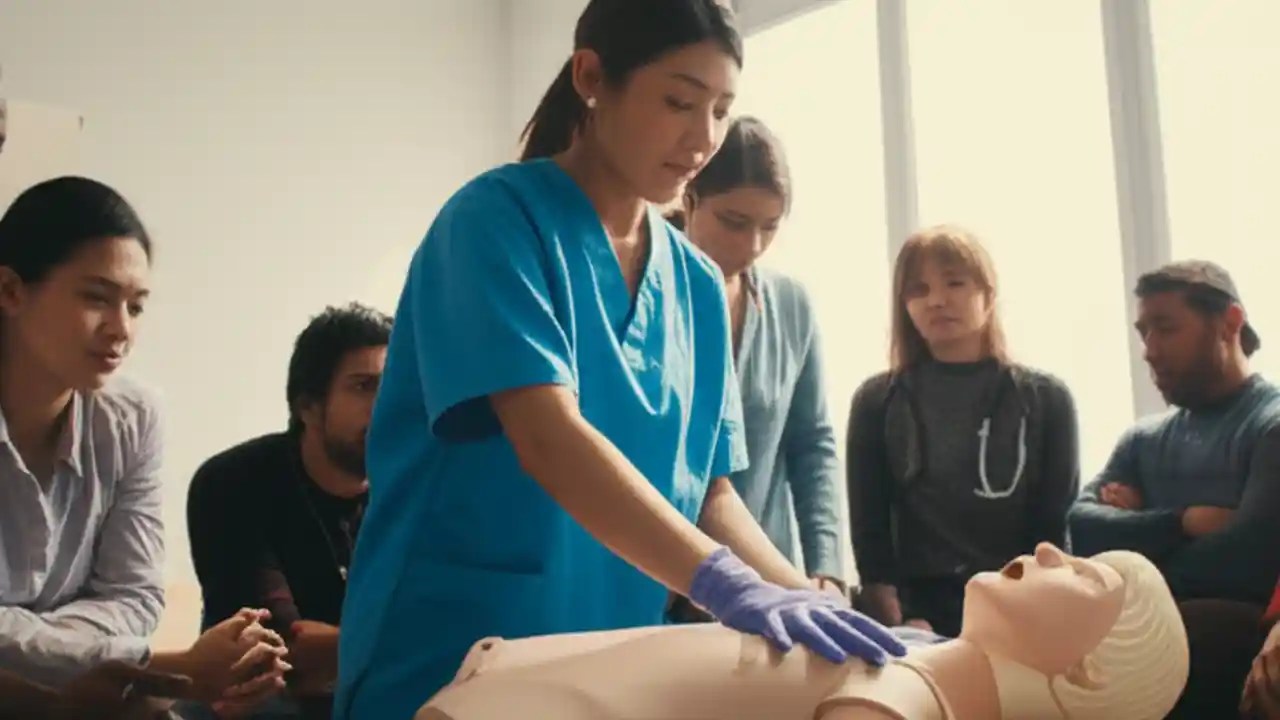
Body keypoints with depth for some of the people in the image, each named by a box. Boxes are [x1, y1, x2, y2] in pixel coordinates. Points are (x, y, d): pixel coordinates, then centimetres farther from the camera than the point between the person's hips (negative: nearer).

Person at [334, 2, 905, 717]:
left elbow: (708, 492, 5)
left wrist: (812, 603, -10)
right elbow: (549, 442, -25)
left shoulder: (700, 286, 5)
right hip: (450, 661, -6)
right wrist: (731, 587, -32)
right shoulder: (498, 219, -13)